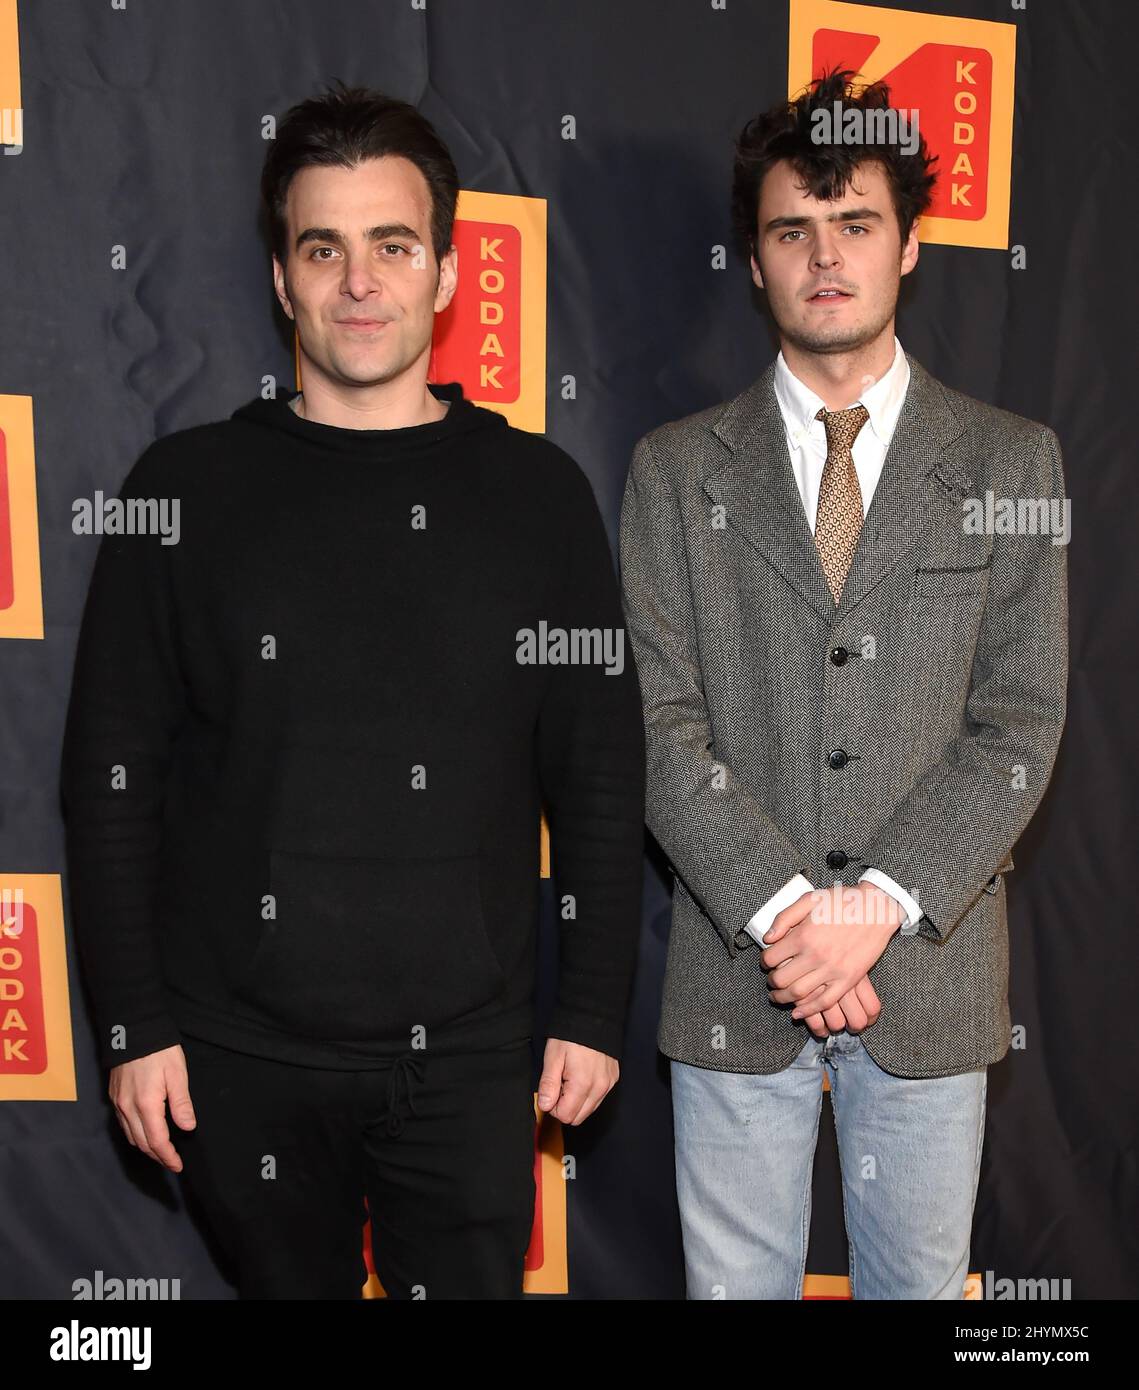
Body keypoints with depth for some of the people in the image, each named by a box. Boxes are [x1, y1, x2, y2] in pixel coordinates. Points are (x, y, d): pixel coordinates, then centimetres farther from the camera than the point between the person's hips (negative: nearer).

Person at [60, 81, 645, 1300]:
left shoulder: (534, 491, -1)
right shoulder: (189, 488, -2)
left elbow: (600, 775, 1)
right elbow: (112, 774, 0)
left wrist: (594, 1011, 0)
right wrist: (133, 1025, -2)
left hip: (466, 1059, 0)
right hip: (241, 1058, 1)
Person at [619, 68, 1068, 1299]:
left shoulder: (1011, 462, 3)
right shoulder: (677, 468, 2)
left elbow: (1021, 721, -3)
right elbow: (659, 720, -5)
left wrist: (882, 904, -14)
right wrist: (781, 911, -14)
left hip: (931, 968, 1)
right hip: (735, 968, 0)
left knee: (920, 1280, 17)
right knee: (733, 1279, 14)